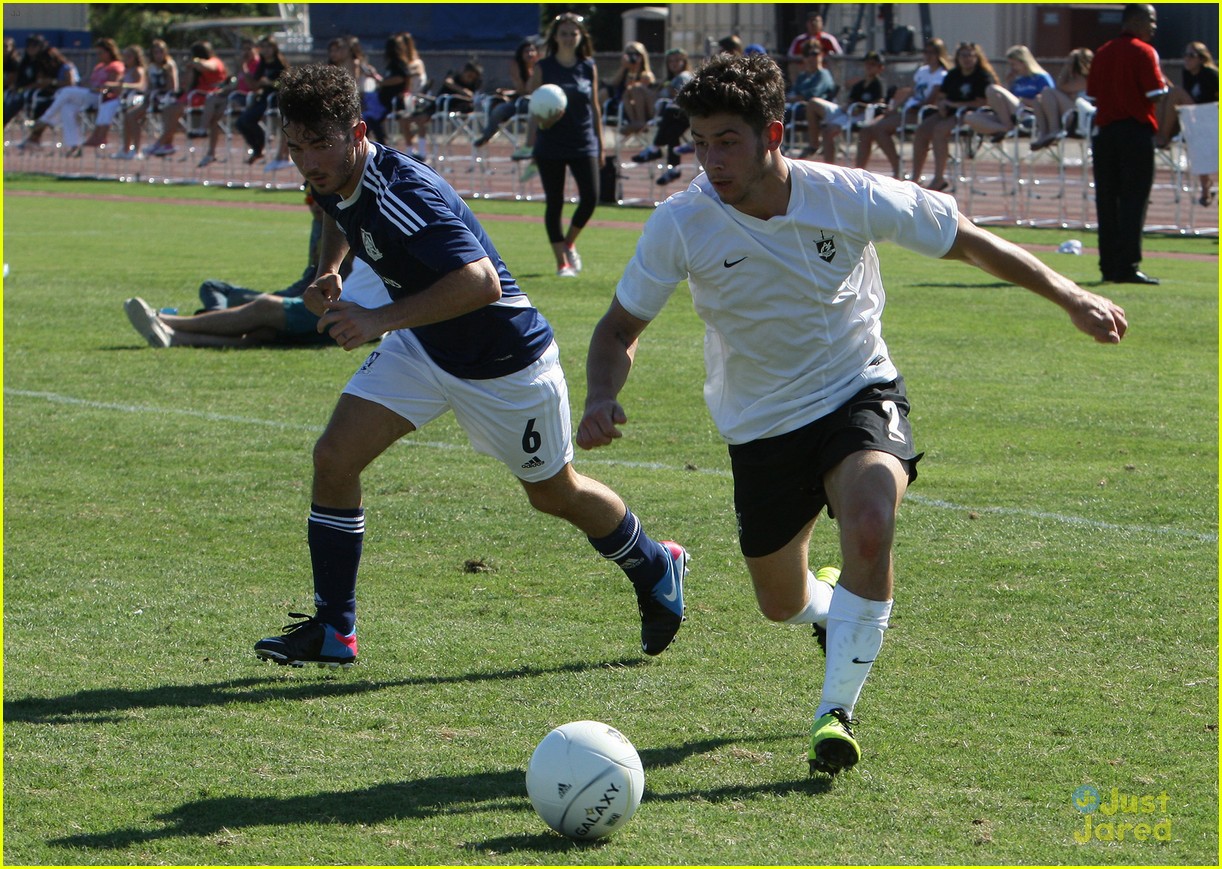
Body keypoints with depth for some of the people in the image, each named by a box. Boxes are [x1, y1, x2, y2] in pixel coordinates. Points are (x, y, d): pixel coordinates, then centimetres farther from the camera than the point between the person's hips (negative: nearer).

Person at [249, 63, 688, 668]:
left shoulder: (403, 192, -35)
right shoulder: (333, 180, -8)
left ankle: (657, 570, 42)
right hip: (420, 349, 7)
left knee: (555, 494, 13)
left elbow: (482, 282, -45)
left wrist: (380, 319, -45)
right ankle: (333, 631, 1)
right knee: (334, 459, -9)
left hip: (505, 361, -7)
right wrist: (328, 270, 1)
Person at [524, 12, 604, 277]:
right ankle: (562, 262, 8)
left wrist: (600, 144, 12)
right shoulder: (543, 68, 0)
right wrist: (544, 120, -22)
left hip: (584, 143, 2)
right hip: (551, 144, -2)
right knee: (554, 203, 0)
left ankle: (569, 244, 18)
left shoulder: (588, 67, 6)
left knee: (590, 198, -9)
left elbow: (594, 106, 12)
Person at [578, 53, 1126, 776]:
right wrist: (602, 399, -25)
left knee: (871, 527, -33)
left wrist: (1070, 296, -5)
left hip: (857, 392, -2)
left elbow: (965, 240, -4)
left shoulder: (851, 198, -19)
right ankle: (830, 606, 53)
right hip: (761, 425, 2)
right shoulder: (680, 225, -18)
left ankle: (837, 710, -18)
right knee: (781, 605, 13)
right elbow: (622, 327, -5)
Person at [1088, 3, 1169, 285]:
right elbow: (1156, 95, -13)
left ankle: (1109, 266, 9)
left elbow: (1092, 93, 13)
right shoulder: (1143, 52, -8)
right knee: (1134, 200, -5)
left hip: (1105, 131, 6)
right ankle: (1128, 266, -9)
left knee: (1107, 200, 8)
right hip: (1137, 131, -6)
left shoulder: (1102, 53, 11)